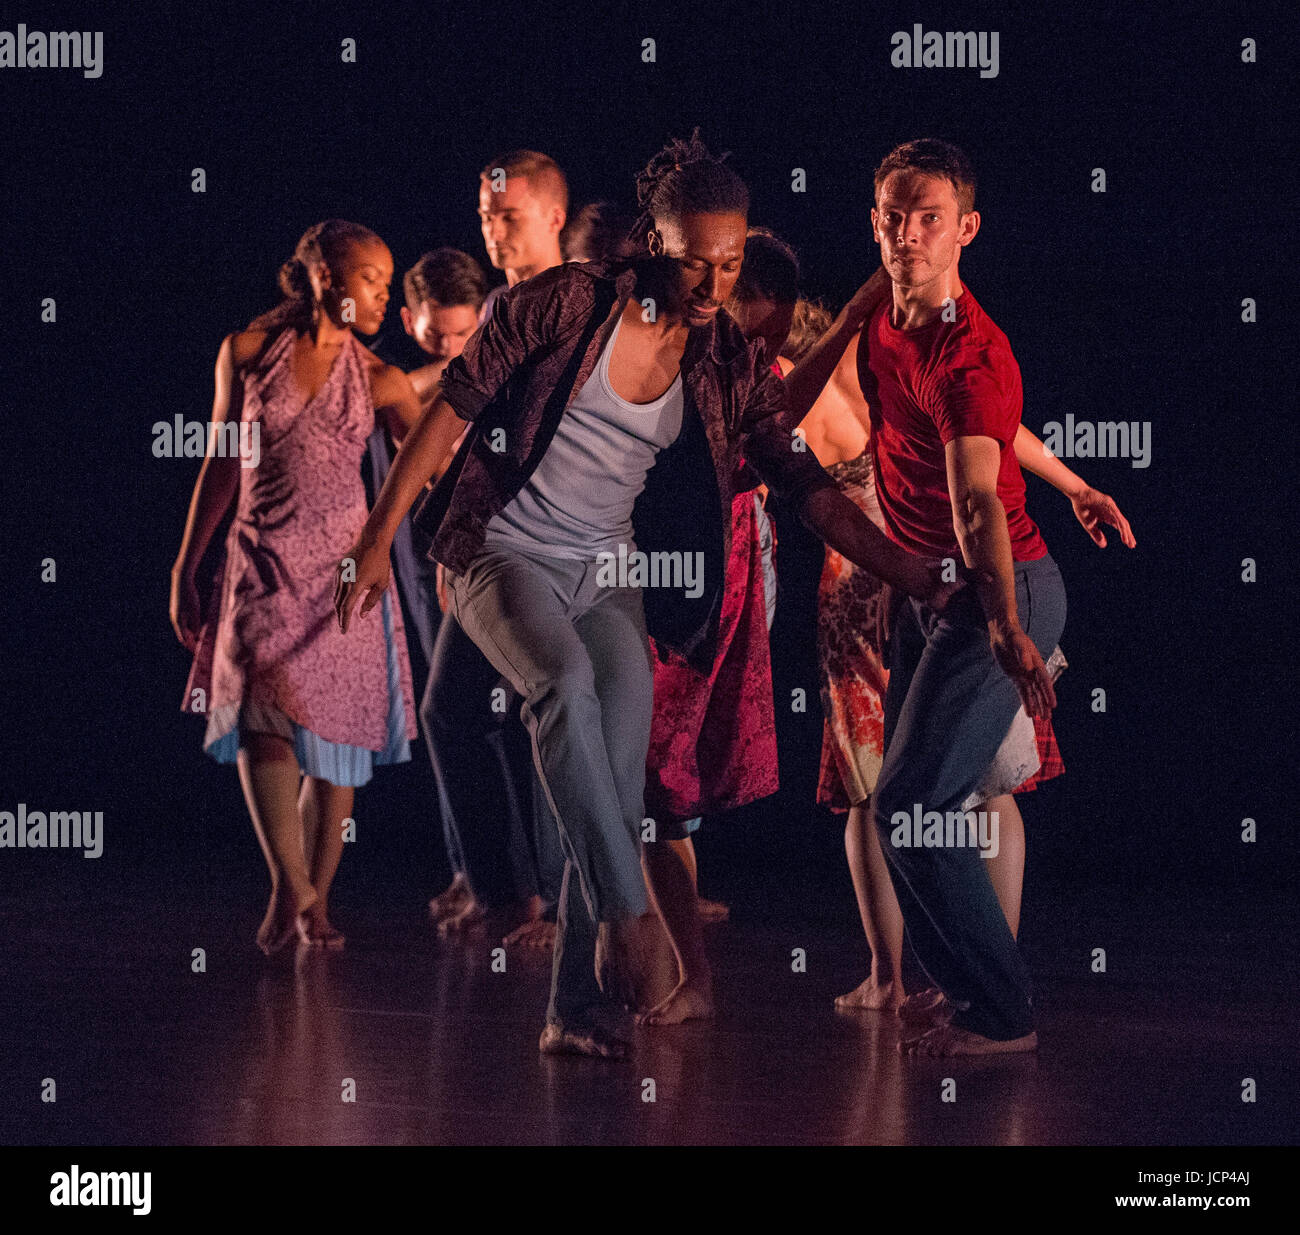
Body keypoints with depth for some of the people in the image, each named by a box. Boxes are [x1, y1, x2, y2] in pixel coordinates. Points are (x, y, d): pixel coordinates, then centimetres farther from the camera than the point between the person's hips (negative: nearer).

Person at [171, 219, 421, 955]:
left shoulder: (379, 381, 7)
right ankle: (291, 887, -24)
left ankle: (314, 901, 12)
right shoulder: (247, 353, 4)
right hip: (264, 563, -1)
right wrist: (186, 570, 11)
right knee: (262, 706, -22)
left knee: (337, 730, 0)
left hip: (344, 564, 2)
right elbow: (223, 466, 10)